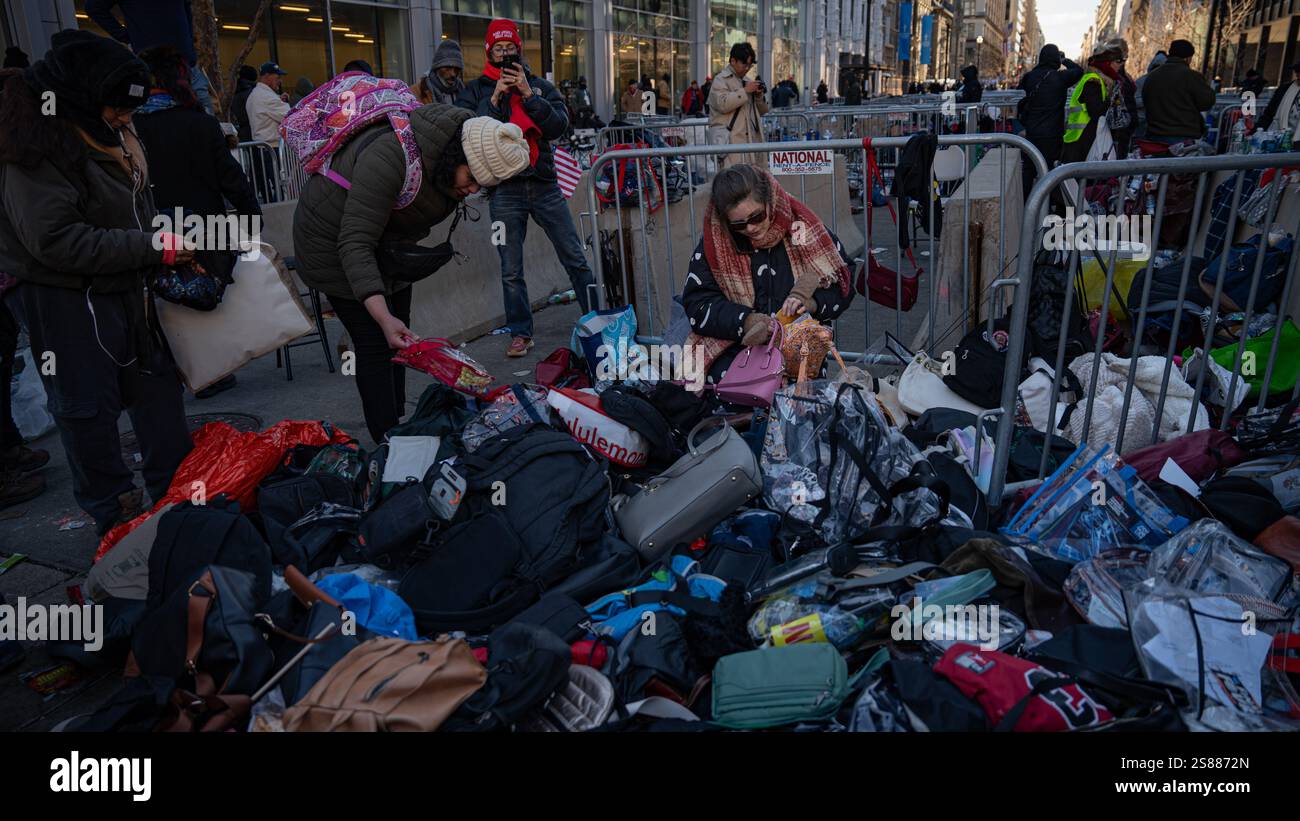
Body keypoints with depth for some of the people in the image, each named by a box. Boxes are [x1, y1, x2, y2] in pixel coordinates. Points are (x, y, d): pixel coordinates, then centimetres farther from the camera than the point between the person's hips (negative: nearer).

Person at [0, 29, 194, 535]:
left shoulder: (108, 135, 9)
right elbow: (56, 241, -26)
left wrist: (171, 249, 6)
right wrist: (152, 248, -23)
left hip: (123, 289, 9)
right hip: (64, 299, -8)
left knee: (157, 384, 13)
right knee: (90, 409, 2)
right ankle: (114, 513, 16)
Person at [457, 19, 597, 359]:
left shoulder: (540, 85, 12)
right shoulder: (476, 90, 9)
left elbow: (559, 125, -3)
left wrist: (528, 94, -11)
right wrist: (496, 97, -12)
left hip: (545, 186, 1)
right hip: (504, 189, -1)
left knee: (575, 259, 3)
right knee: (511, 270, 2)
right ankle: (521, 333, 14)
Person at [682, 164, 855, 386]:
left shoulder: (804, 227, 2)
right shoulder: (714, 243, 2)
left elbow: (843, 286, 7)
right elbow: (697, 305, -2)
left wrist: (811, 302, -14)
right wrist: (745, 321, -19)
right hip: (735, 346, 0)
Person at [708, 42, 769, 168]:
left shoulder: (747, 81, 26)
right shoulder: (721, 79, 3)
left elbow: (762, 111, 29)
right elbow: (722, 104, -16)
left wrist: (759, 95, 8)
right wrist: (744, 91, -12)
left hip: (751, 138, 7)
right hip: (730, 139, -7)